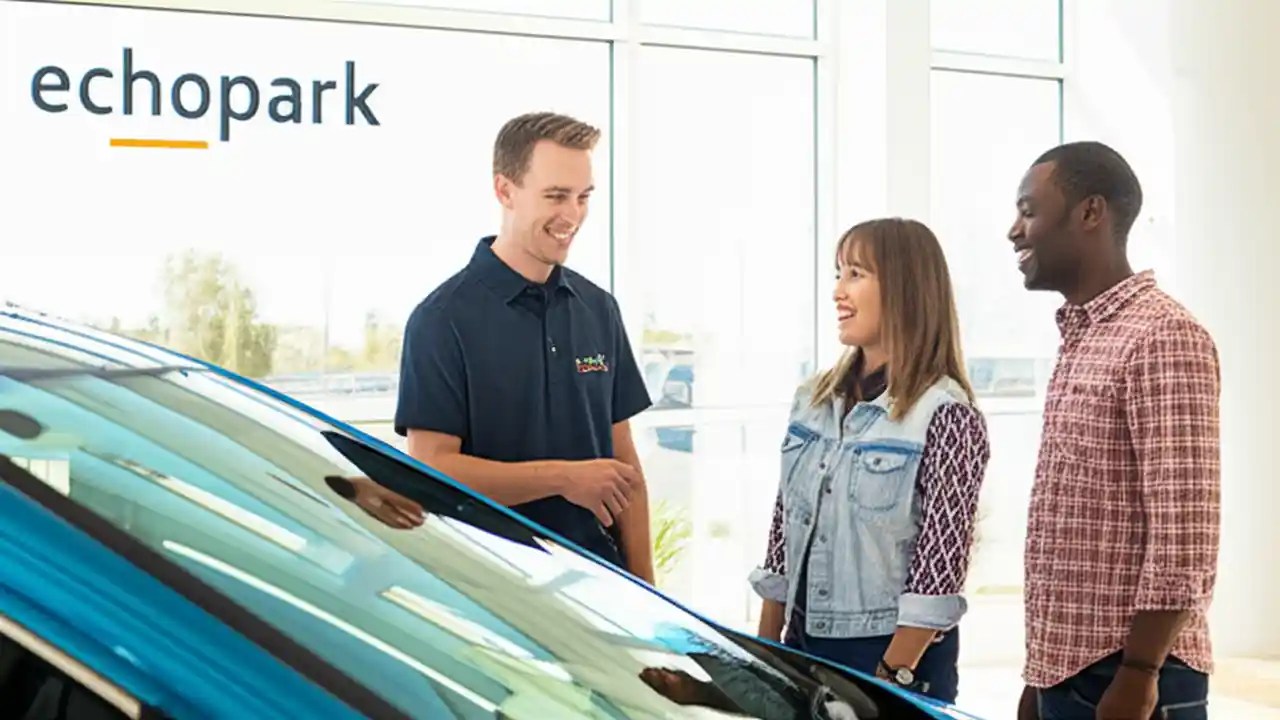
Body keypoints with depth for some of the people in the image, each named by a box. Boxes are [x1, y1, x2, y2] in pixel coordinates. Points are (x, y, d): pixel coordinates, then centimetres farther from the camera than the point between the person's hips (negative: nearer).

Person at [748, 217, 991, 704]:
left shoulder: (945, 415, -14)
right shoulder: (813, 400, 5)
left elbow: (937, 572, -16)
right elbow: (784, 532, 9)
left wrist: (891, 679, -17)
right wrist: (765, 654, 9)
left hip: (897, 654, -6)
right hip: (805, 645, 6)